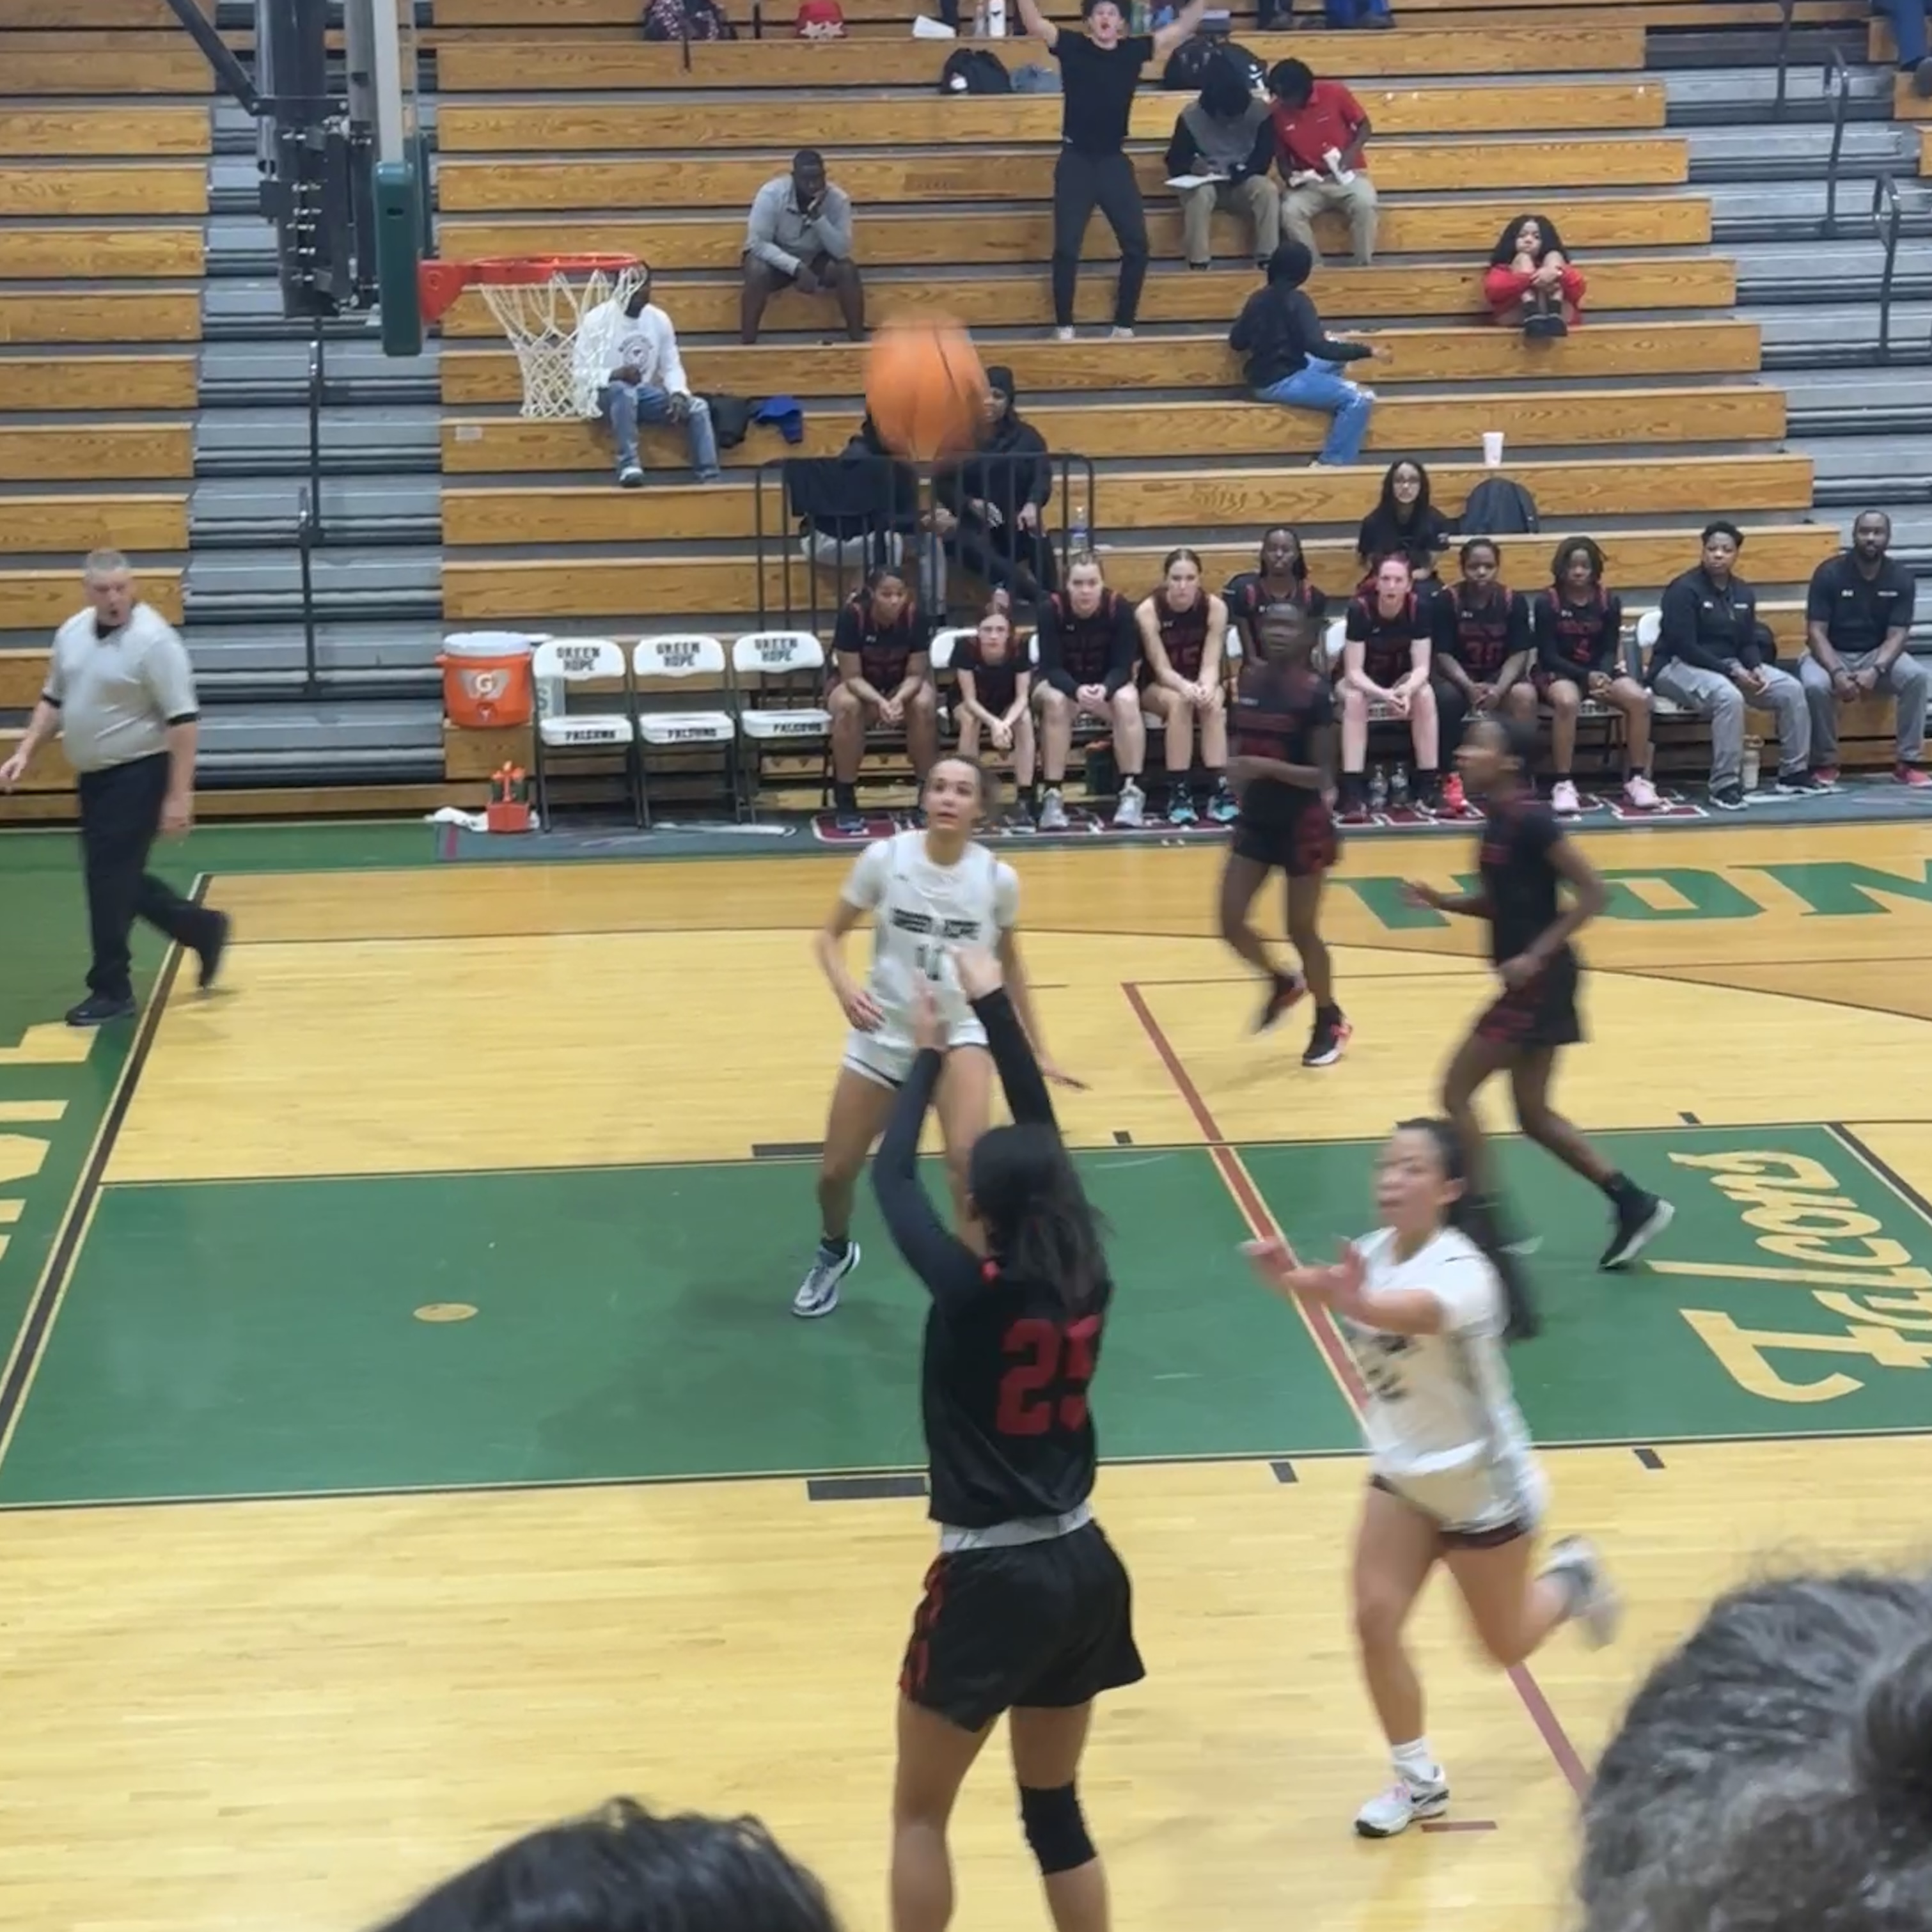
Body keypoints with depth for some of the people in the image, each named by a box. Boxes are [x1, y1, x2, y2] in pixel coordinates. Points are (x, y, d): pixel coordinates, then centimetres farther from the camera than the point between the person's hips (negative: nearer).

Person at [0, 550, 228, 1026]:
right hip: (95, 777, 8)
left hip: (137, 776, -8)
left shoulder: (153, 639, -18)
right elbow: (53, 700, 18)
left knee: (110, 880, -6)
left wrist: (179, 796, -22)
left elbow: (183, 720, -19)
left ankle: (111, 991, 7)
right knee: (116, 878, 13)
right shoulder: (71, 633, 5)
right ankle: (202, 928, 31)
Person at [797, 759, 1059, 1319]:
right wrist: (845, 987, -24)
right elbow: (829, 936, -3)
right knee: (835, 1171, 9)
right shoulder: (884, 858, -14)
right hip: (885, 1031, 1)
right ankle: (834, 1253, 43)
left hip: (961, 1030, -1)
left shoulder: (997, 877, -10)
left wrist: (1036, 1047, 11)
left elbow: (1009, 960, 8)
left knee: (966, 1159, -27)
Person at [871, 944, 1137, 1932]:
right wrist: (995, 1010, 12)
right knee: (1055, 1813, 17)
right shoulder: (1088, 1281, -4)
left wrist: (929, 1055, 9)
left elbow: (891, 1177, -5)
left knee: (920, 1815, 11)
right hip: (1082, 1568, 6)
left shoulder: (972, 1292, -18)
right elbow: (1044, 1148, 8)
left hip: (993, 1581, -6)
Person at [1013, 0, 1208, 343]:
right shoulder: (1072, 47, -4)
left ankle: (1124, 325, 12)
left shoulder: (1134, 50, 2)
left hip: (1115, 161, 2)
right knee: (1067, 248, -2)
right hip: (1075, 161, -2)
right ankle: (1064, 327, 9)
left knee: (1137, 245, 0)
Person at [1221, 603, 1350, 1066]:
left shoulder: (1315, 692, -16)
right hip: (1255, 819, 6)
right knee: (1231, 923, 2)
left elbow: (1322, 774, -18)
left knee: (1301, 930, 4)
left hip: (1301, 824, -5)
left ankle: (1331, 1021, 27)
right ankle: (1283, 983, 31)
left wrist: (1267, 767, -29)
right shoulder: (1248, 682, 0)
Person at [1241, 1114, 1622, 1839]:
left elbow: (1404, 1314, -54)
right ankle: (1418, 1780, 14)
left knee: (1504, 1647, 11)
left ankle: (1569, 1580, 43)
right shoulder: (1372, 1253, -8)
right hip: (1403, 1475, 5)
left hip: (1483, 1486, -5)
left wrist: (1351, 1302, -76)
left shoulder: (1460, 1272, -33)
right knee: (1375, 1621, -6)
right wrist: (1298, 1279, -45)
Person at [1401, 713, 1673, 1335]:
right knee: (1533, 1114, 15)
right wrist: (1442, 901, 5)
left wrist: (1536, 955, -21)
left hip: (1537, 981, -10)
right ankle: (1634, 1206, 22)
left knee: (1456, 1093, -5)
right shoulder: (1500, 819, 9)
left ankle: (1486, 1226, -1)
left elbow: (1591, 893, -19)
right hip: (1530, 983, 10)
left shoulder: (1529, 819, -19)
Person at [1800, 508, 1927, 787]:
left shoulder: (1901, 579, -5)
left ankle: (1907, 761, -16)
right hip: (1832, 654, -2)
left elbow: (1897, 635, -11)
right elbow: (1816, 632, -15)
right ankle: (1824, 763, -14)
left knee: (1916, 676, -27)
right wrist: (1837, 673, -32)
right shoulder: (1829, 573, -12)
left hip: (1877, 654, 2)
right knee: (1815, 685, -35)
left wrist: (1875, 670, -30)